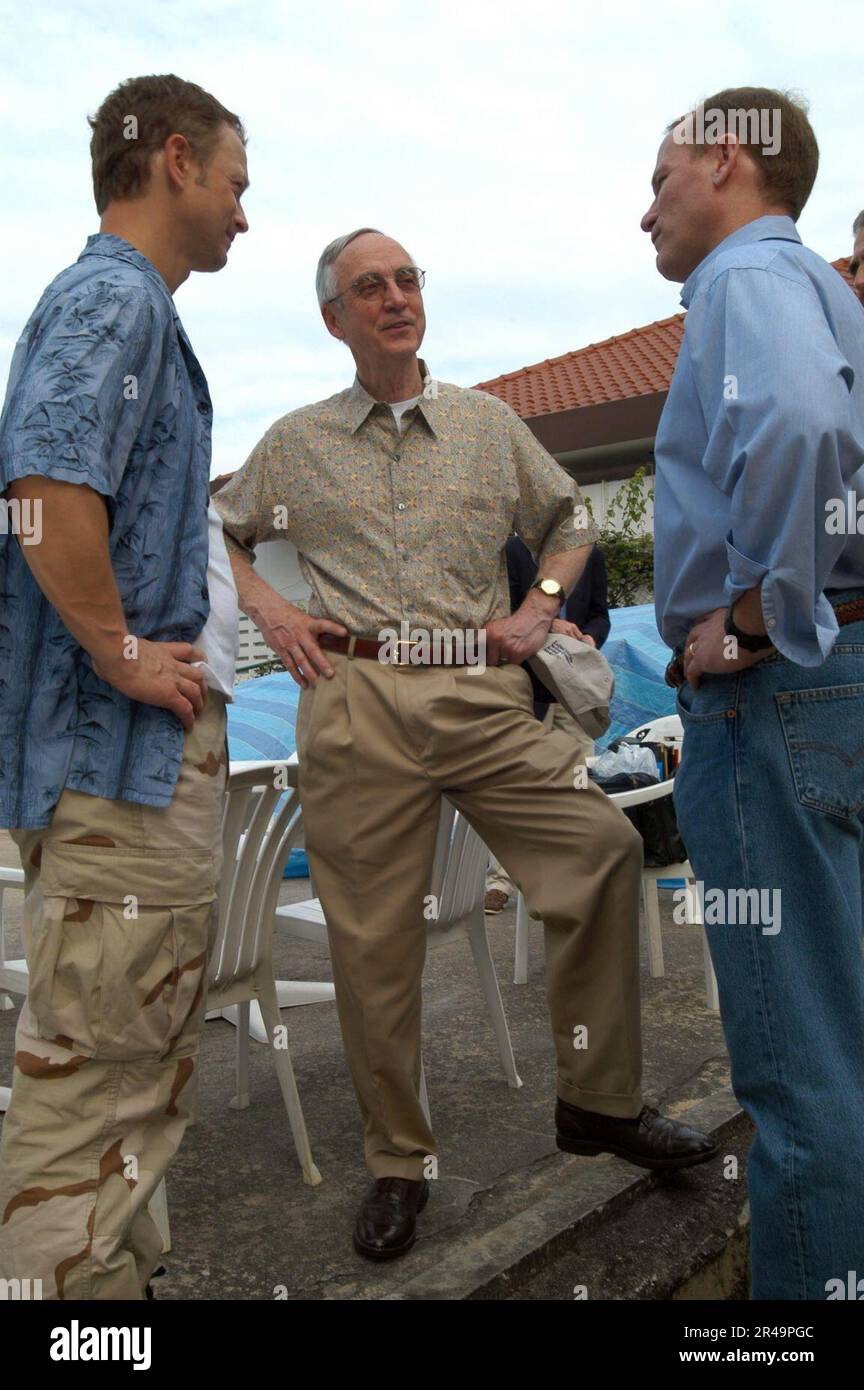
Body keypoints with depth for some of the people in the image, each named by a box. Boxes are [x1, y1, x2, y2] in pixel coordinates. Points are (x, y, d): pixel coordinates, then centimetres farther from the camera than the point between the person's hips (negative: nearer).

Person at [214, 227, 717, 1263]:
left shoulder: (489, 423, 16)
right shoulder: (295, 443, 14)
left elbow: (568, 521, 25)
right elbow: (219, 532, 26)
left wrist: (542, 606, 8)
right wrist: (268, 611, 8)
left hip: (480, 693, 1)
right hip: (353, 706, 0)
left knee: (604, 846, -15)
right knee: (371, 942, 0)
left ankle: (598, 1102, 3)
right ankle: (397, 1161, 19)